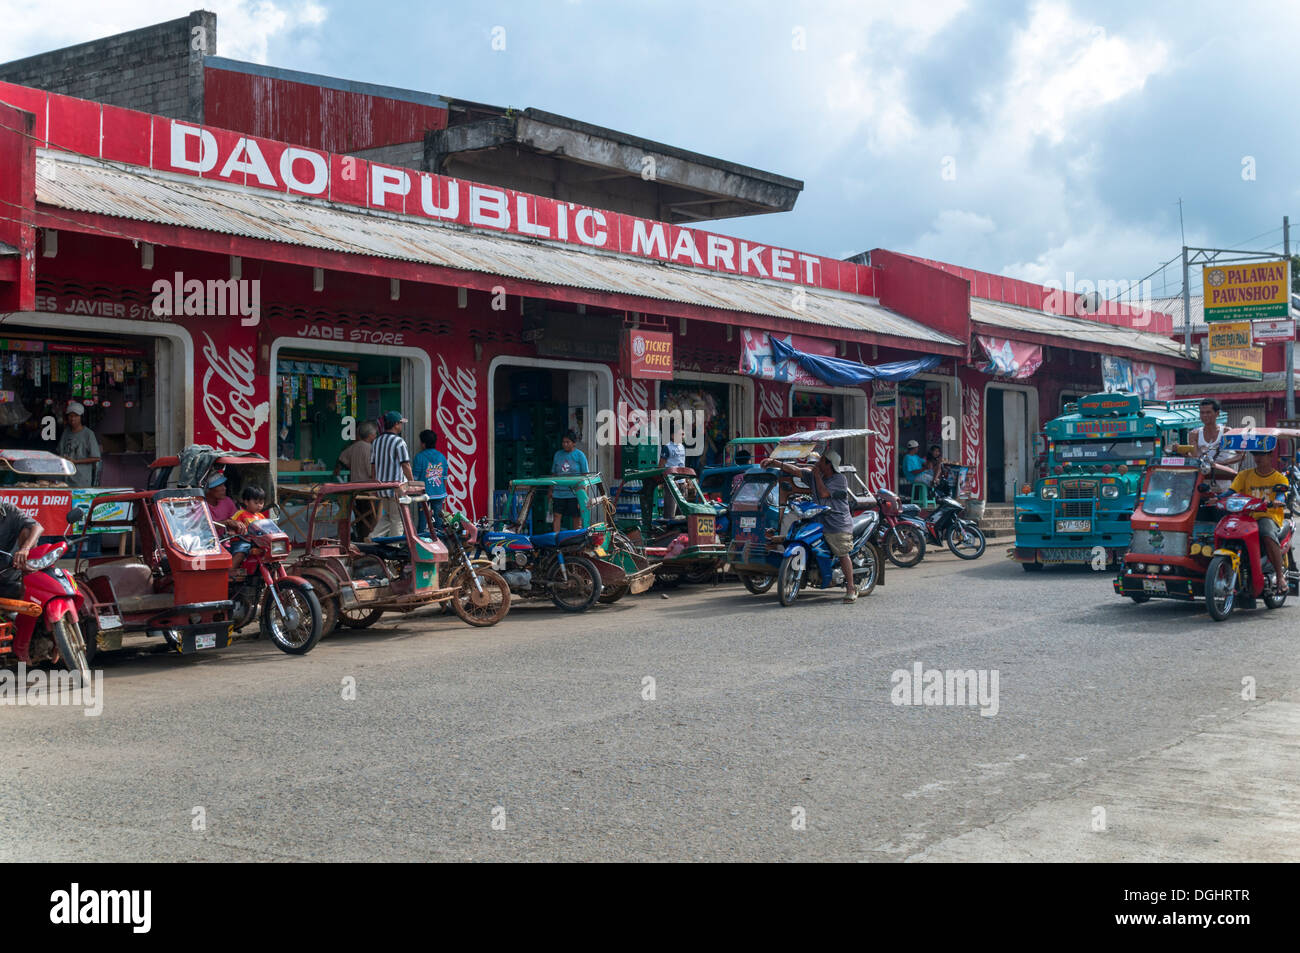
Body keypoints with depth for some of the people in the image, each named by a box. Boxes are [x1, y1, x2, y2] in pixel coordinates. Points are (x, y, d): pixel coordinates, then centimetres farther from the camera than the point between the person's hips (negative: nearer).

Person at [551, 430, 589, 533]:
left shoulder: (580, 455, -1)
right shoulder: (558, 454, 10)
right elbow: (554, 474, 14)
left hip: (574, 493, -3)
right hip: (559, 492, 3)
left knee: (576, 517, 3)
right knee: (556, 516, -3)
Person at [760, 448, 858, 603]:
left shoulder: (840, 479, -7)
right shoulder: (814, 475, 12)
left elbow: (824, 493, -17)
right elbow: (795, 470, 9)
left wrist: (817, 475, -7)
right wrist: (774, 462, 2)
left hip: (839, 525, -7)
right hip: (820, 522, 7)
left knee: (843, 555, -4)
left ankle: (851, 588, 1)